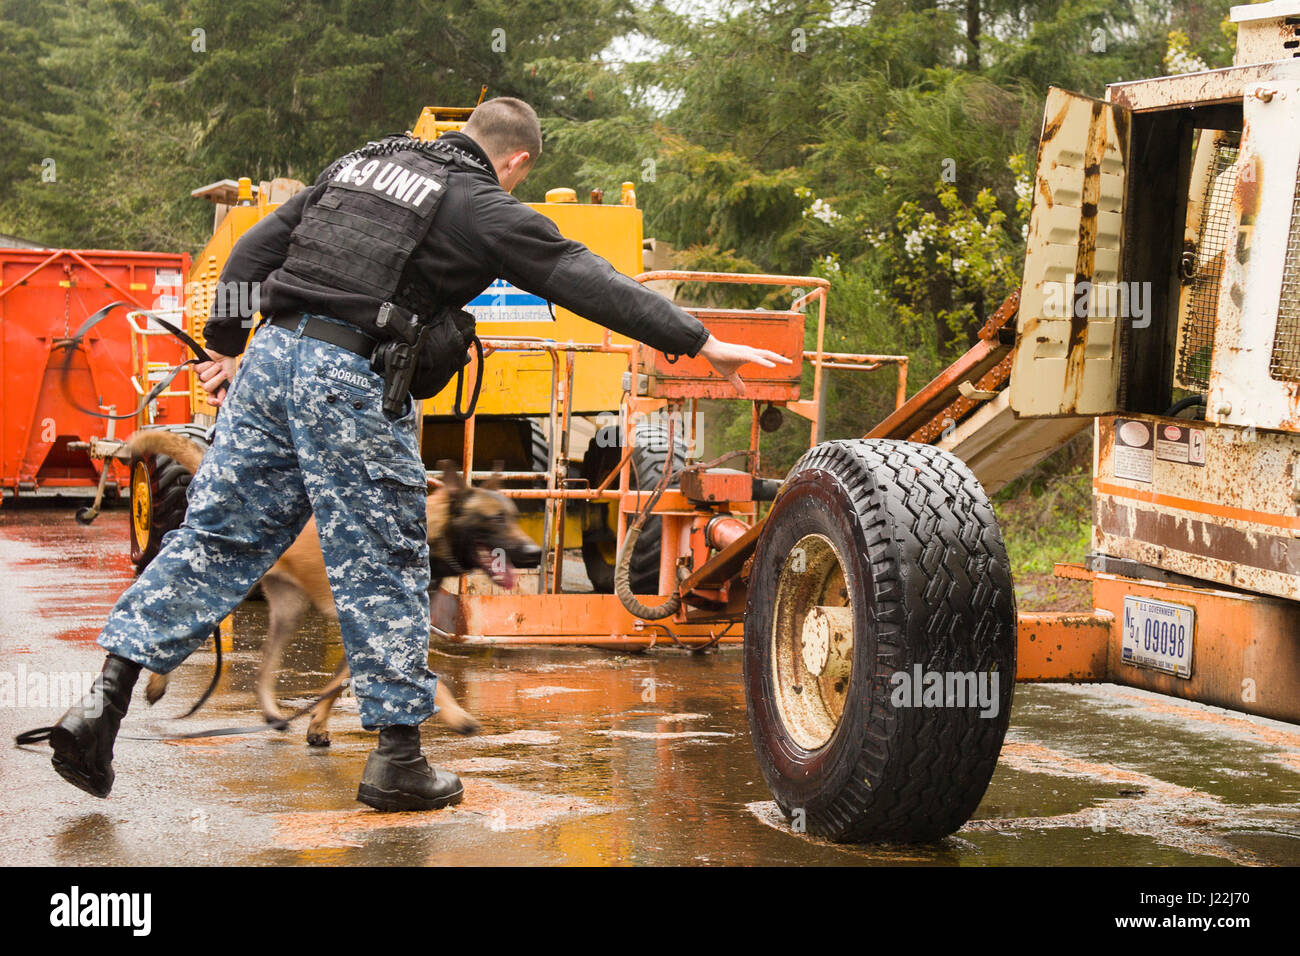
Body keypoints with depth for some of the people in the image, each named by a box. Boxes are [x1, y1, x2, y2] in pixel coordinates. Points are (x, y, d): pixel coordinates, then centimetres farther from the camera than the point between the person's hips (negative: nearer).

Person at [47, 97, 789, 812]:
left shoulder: (360, 165, 19)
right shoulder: (486, 210, -1)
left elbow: (256, 248, 19)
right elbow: (591, 284, -5)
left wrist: (226, 345, 25)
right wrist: (700, 343, -3)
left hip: (273, 355, 6)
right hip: (352, 384, -6)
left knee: (217, 537, 10)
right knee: (384, 567, 4)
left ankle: (103, 703, 5)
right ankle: (398, 760, 10)